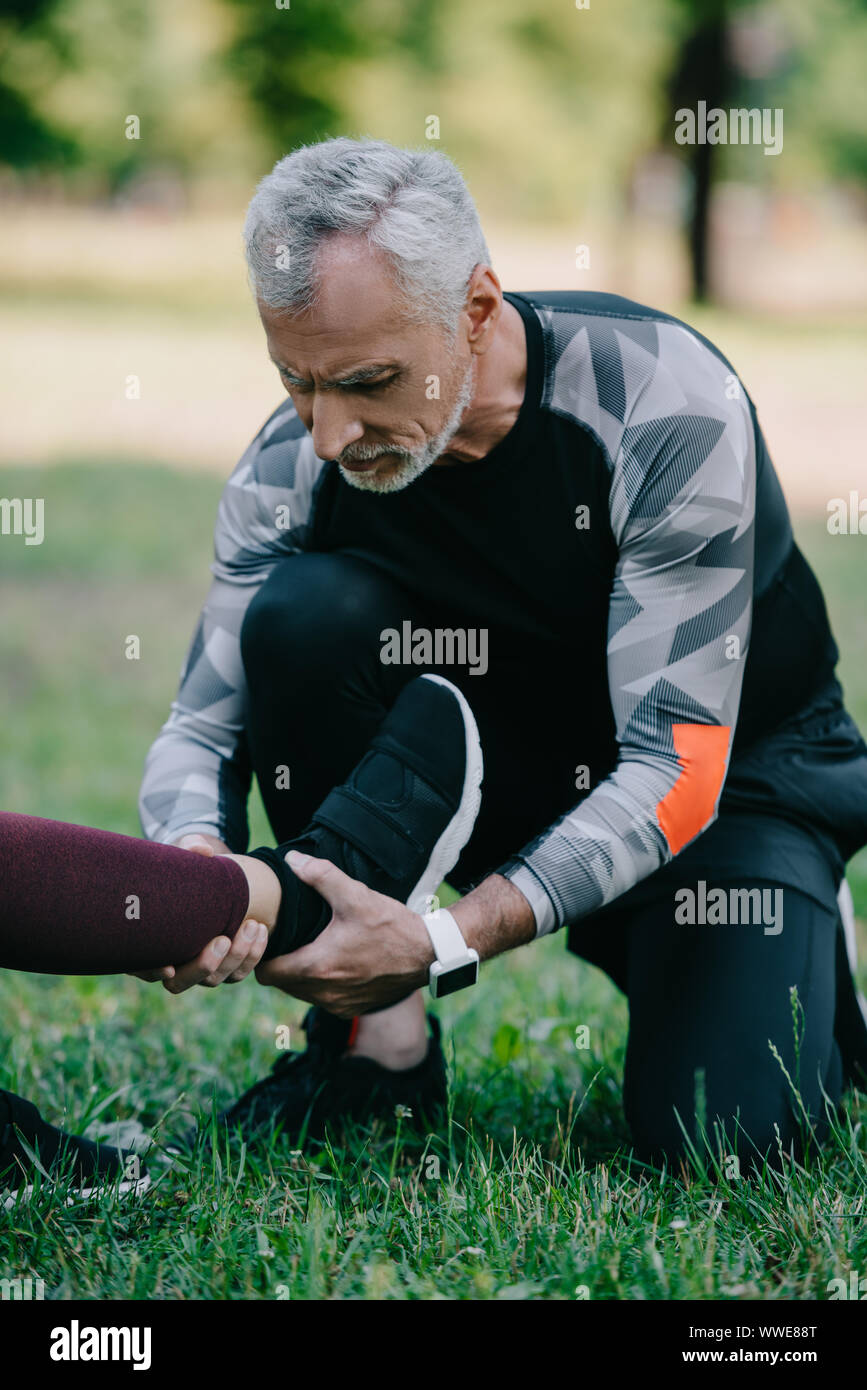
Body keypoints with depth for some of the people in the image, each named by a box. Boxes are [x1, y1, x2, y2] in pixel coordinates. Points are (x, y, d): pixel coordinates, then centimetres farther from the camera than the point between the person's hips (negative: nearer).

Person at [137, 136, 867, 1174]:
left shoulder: (669, 407, -30)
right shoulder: (290, 469, -17)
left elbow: (677, 764, -31)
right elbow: (202, 728, -11)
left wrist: (444, 940, -42)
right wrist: (196, 860, -37)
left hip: (733, 761, -3)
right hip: (513, 766, 3)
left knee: (721, 1133, -25)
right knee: (301, 612, -26)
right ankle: (372, 1038, -13)